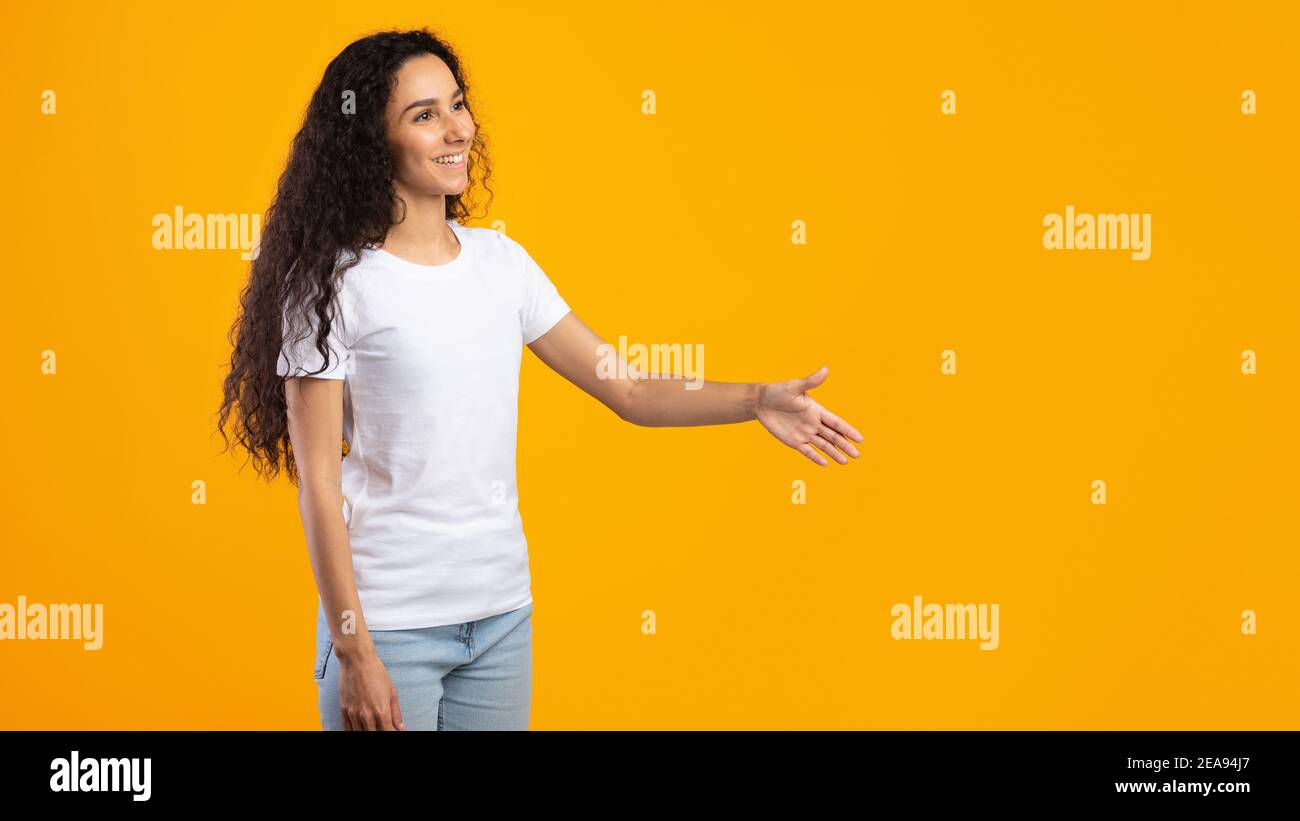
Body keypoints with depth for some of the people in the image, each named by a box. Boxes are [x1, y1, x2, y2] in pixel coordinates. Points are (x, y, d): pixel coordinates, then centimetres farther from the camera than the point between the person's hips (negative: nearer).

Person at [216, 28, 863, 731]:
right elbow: (317, 482, -11)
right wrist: (354, 653, -13)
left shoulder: (502, 263, 5)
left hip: (505, 614, 5)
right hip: (389, 623, -5)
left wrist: (757, 401, -5)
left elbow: (629, 391, 9)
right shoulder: (334, 284, -10)